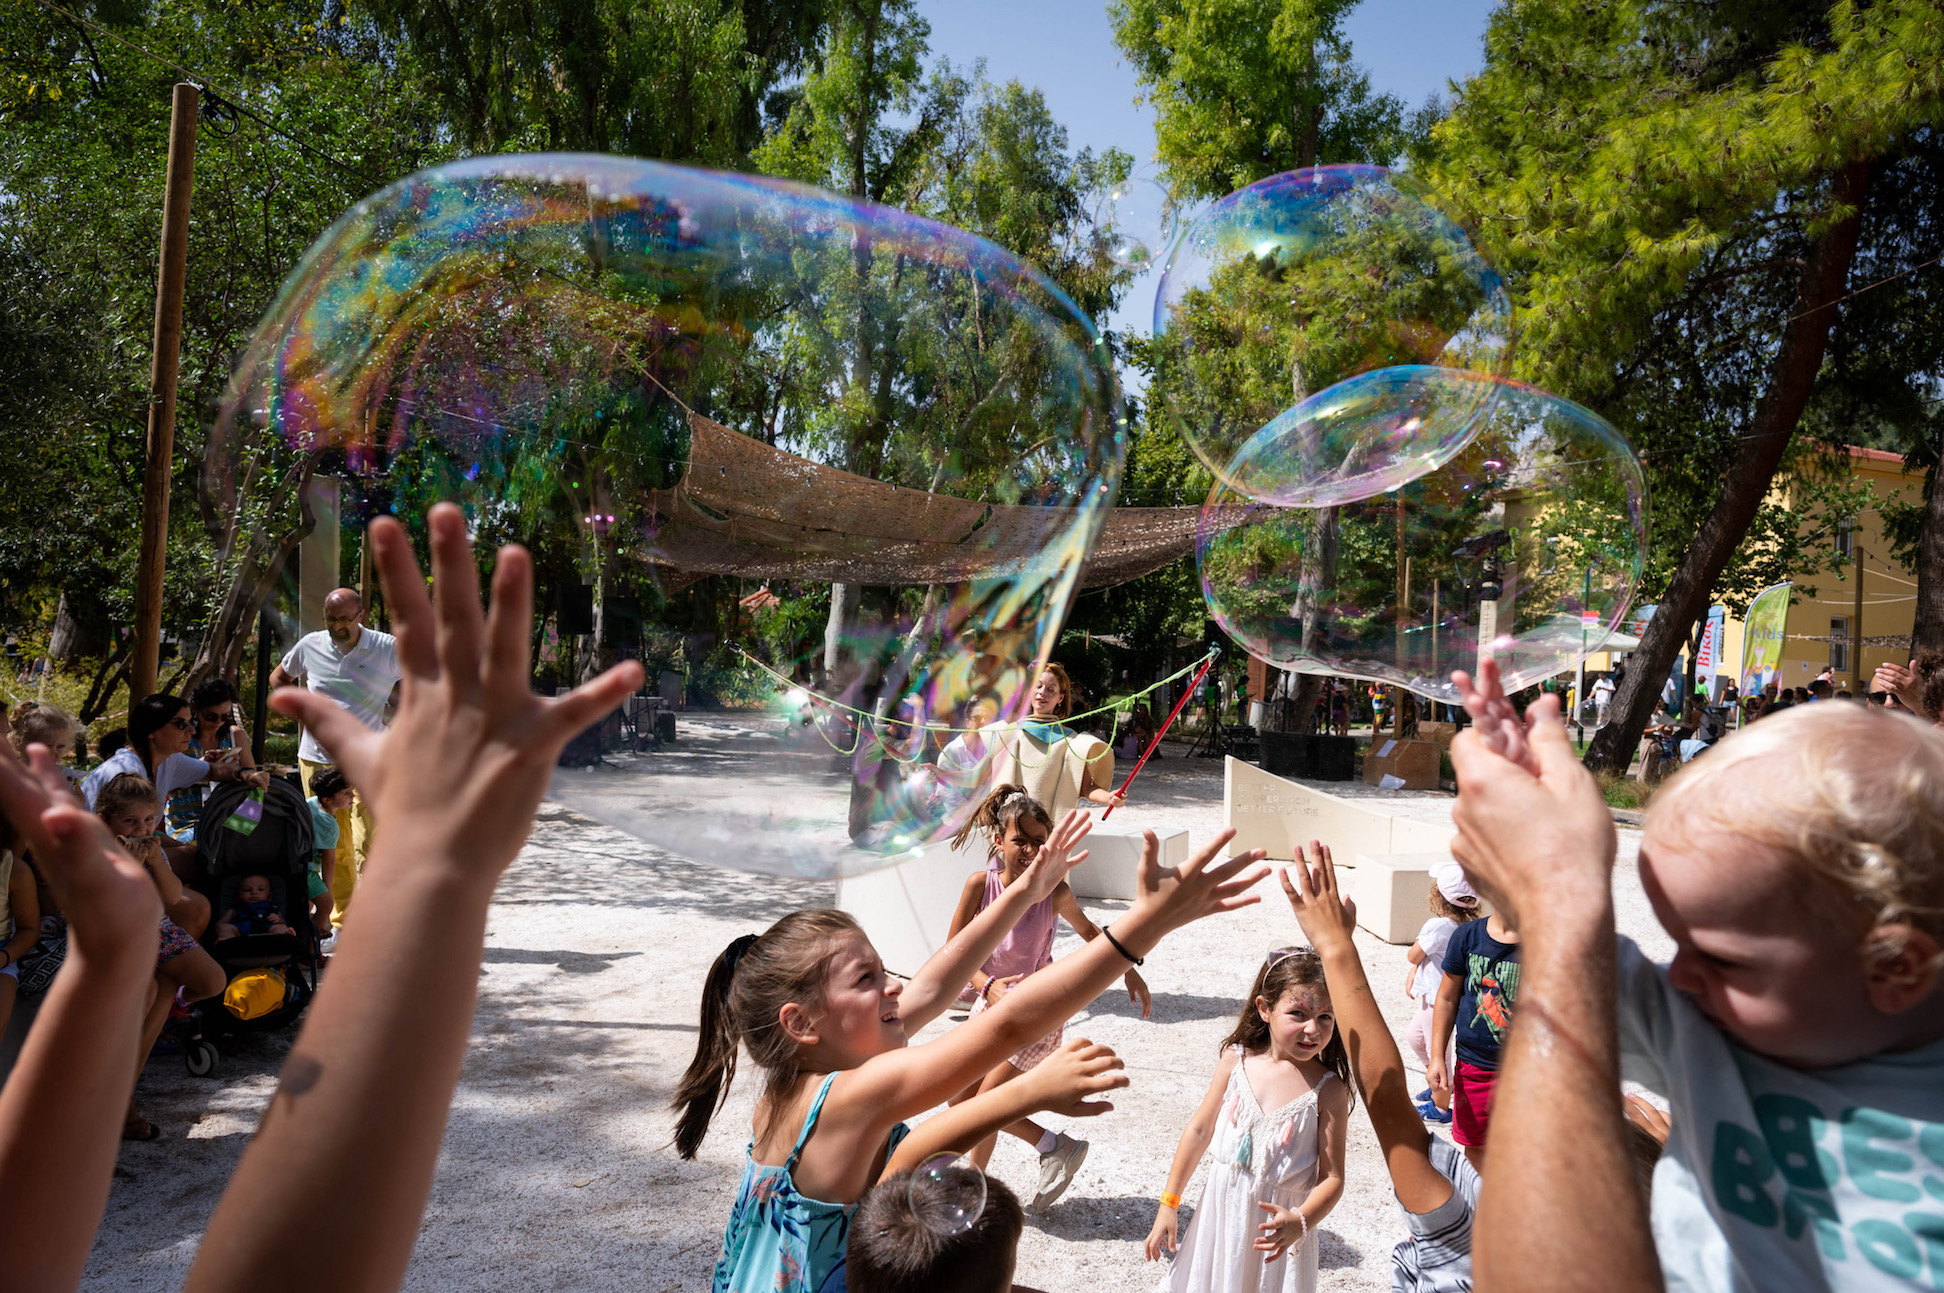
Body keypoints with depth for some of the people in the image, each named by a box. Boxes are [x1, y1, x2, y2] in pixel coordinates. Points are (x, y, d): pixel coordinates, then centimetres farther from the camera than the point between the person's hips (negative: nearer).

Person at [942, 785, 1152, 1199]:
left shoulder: (1054, 892, -19)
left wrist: (1129, 969, -4)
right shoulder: (980, 884, -16)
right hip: (991, 1006, 4)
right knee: (959, 1102, 11)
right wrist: (987, 984, -27)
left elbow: (1088, 931, 1)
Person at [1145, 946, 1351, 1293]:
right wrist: (1169, 1203, 4)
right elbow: (1200, 1130, 1)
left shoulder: (1328, 1090, -16)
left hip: (1278, 1226, -3)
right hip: (1223, 1211, 3)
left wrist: (1300, 1222, -31)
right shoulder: (1236, 1061, -8)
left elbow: (1332, 1177, -14)